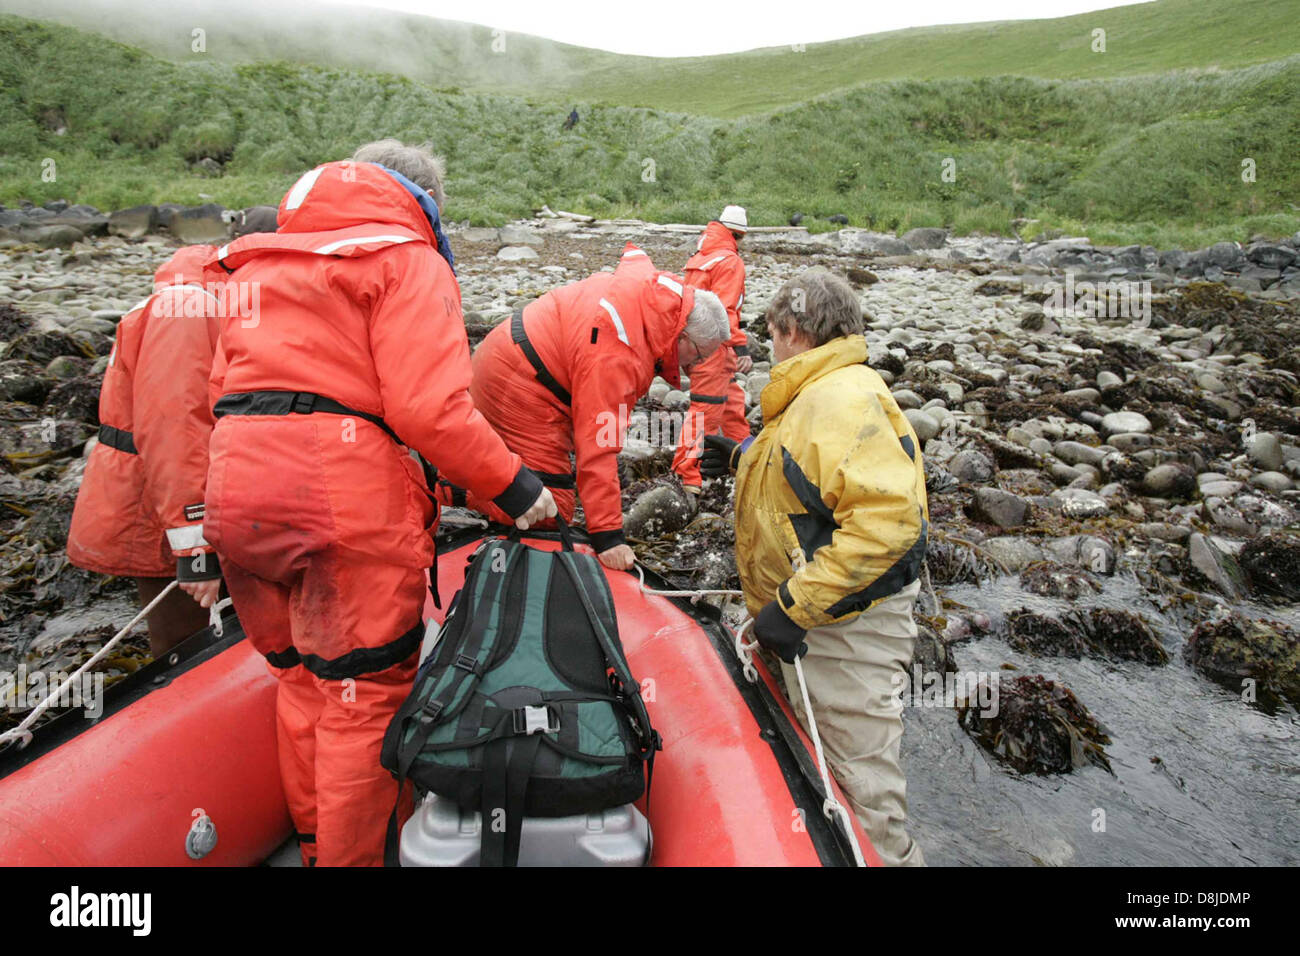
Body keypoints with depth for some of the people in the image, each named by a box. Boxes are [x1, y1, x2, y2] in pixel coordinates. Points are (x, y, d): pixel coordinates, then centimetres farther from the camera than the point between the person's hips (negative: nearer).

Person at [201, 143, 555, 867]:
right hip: (344, 492, -8)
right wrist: (513, 484, -4)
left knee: (303, 679, 21)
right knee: (366, 691, 6)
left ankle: (316, 843, 37)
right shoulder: (408, 258, 0)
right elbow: (429, 408, -14)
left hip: (236, 486, 8)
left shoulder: (259, 261, 24)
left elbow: (224, 389, 20)